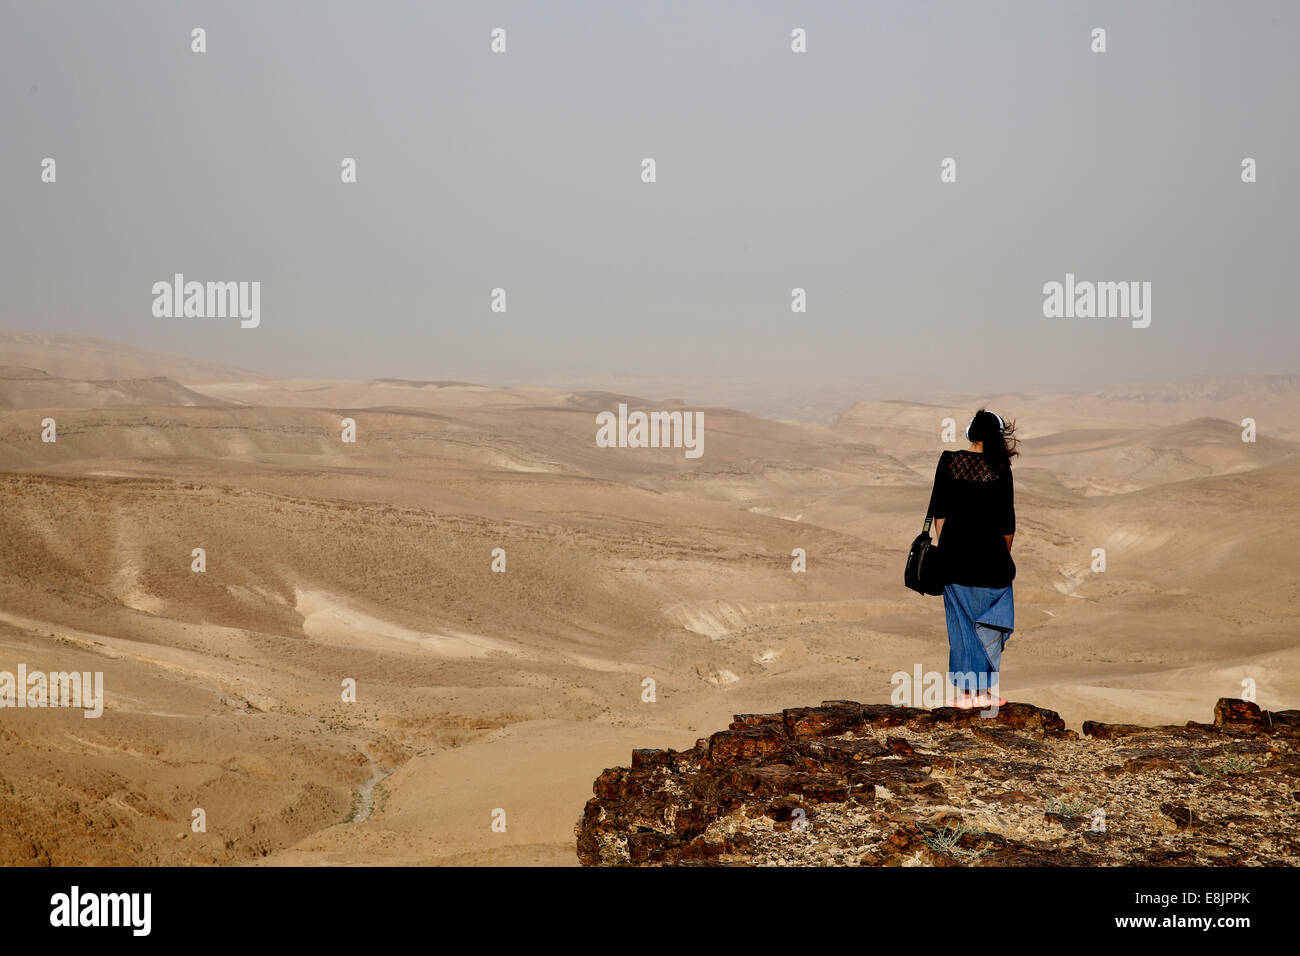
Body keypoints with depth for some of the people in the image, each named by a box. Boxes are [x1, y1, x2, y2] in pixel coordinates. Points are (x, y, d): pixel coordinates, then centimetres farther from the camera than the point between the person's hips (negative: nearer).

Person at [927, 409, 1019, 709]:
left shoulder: (949, 460, -1)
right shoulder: (999, 469, -7)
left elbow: (939, 510, 2)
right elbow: (1007, 519, -1)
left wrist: (942, 544, 11)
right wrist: (1005, 555, 13)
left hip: (954, 547, 3)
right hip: (988, 550, -2)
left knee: (960, 621, 10)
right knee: (989, 623, 8)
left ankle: (962, 690, 10)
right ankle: (983, 689, 7)